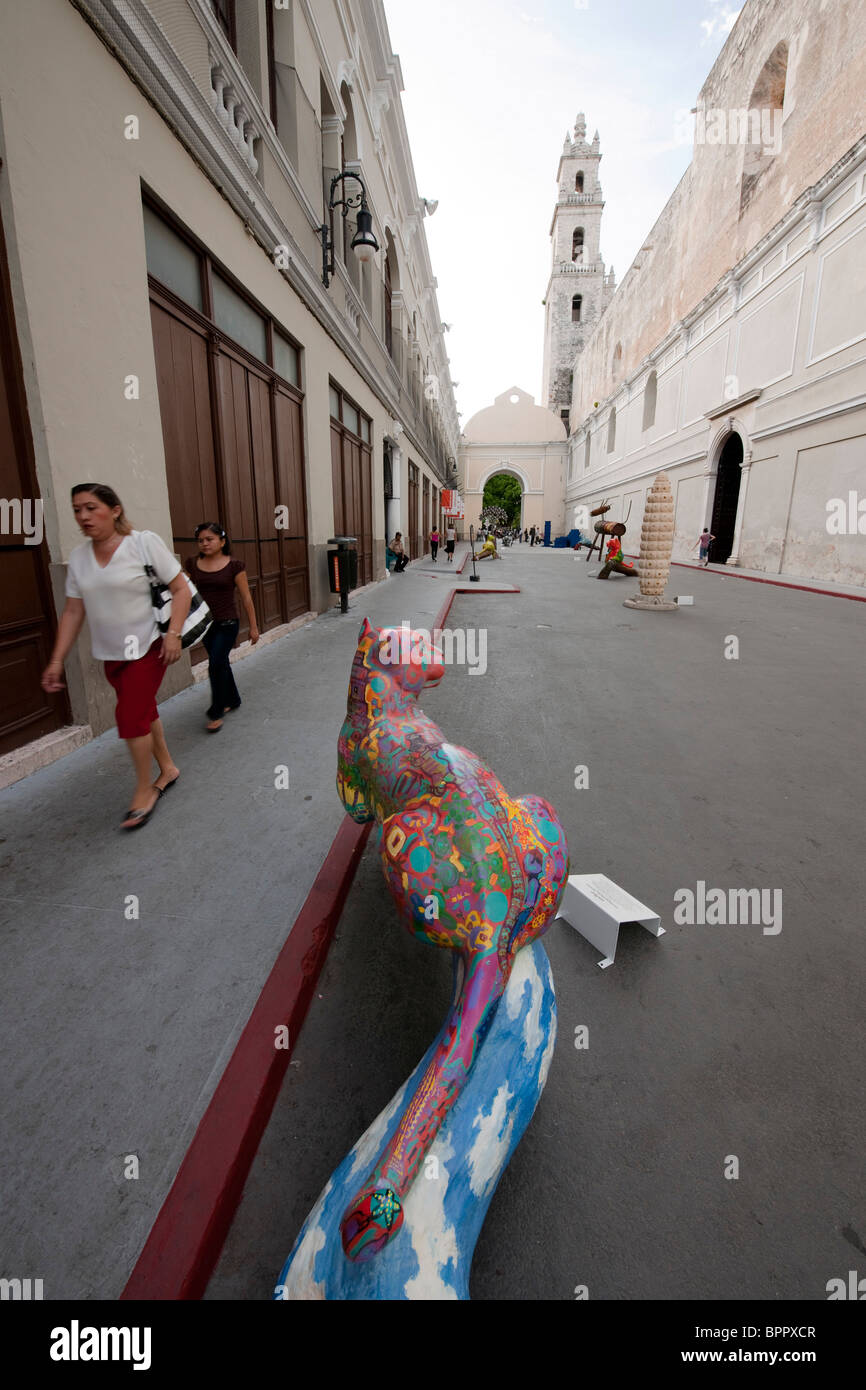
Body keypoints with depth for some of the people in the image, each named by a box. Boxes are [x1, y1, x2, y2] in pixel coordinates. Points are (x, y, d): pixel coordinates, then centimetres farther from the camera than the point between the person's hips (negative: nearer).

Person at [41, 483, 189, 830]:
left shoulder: (144, 543, -11)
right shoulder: (78, 557, 4)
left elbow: (181, 589, -10)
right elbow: (73, 612, 7)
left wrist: (173, 633, -21)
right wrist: (57, 660, 4)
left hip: (148, 648, -5)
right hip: (111, 655, 5)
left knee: (131, 716, -8)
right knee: (143, 712, 15)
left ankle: (144, 791, 9)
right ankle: (167, 769, 34)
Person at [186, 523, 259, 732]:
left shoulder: (234, 565, -8)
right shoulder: (193, 564, 3)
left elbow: (246, 598, -4)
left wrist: (253, 626, -1)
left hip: (227, 623, -4)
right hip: (205, 623, 4)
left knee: (216, 664, -10)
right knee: (221, 663, 16)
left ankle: (216, 712, 4)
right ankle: (232, 700, 36)